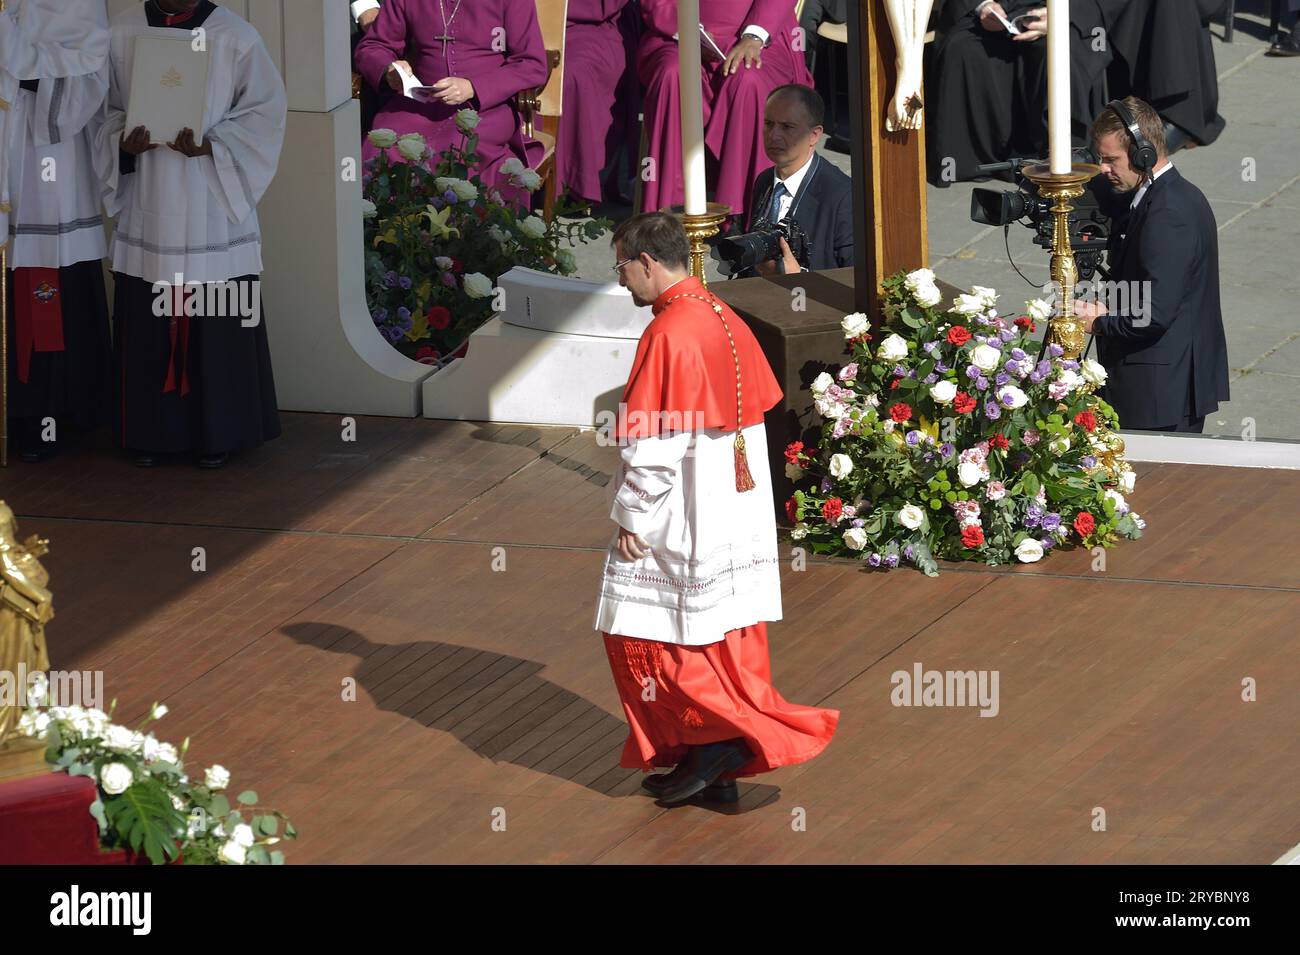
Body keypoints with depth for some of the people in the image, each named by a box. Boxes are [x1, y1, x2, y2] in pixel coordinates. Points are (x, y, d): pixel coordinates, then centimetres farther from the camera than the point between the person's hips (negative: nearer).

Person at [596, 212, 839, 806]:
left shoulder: (667, 336, -20)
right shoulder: (727, 322, 7)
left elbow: (652, 444, -21)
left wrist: (632, 518, -11)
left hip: (681, 524, -9)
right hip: (739, 517, 9)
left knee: (642, 637, 4)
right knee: (727, 639, 12)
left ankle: (711, 739, -3)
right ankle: (720, 768, 17)